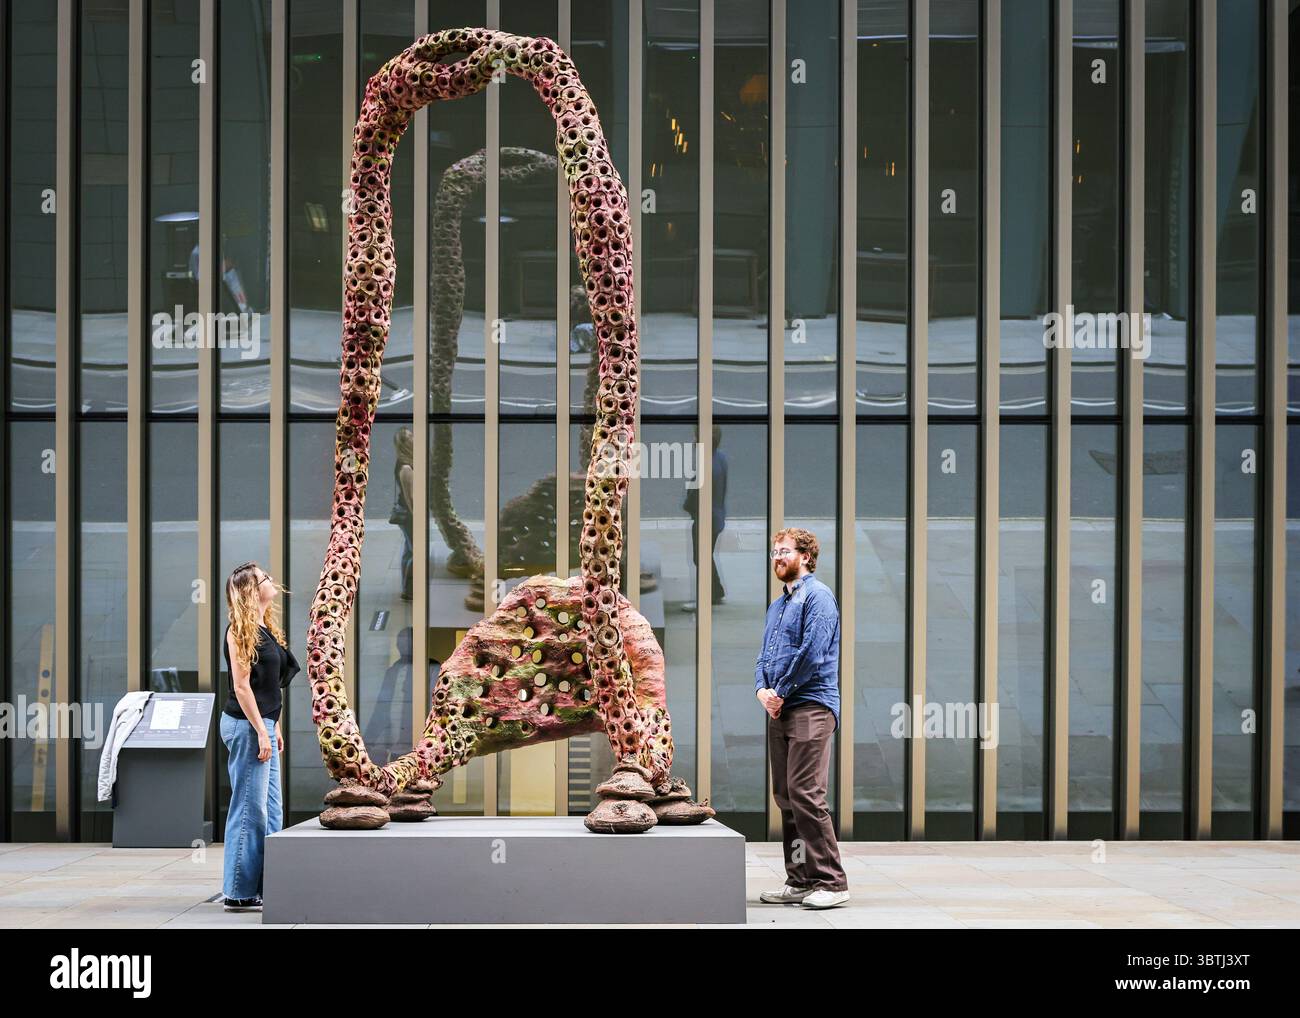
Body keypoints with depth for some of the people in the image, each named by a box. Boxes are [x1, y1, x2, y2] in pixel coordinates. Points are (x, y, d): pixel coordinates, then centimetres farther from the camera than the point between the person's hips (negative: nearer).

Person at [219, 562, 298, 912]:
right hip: (247, 725, -10)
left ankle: (265, 886, 19)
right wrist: (261, 731, -18)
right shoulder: (240, 630, -12)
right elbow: (241, 686, -16)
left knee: (271, 809, 13)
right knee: (250, 809, -6)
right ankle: (239, 892, -1)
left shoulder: (265, 628, 16)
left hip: (263, 724, 10)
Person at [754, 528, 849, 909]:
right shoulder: (777, 605, 22)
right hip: (779, 710, 9)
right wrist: (762, 689, 1)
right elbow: (765, 655, 21)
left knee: (805, 794, -14)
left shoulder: (817, 596, -6)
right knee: (785, 797, 8)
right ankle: (800, 881, 13)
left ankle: (831, 882, -11)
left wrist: (781, 692, -10)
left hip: (810, 706, -9)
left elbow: (812, 652, -16)